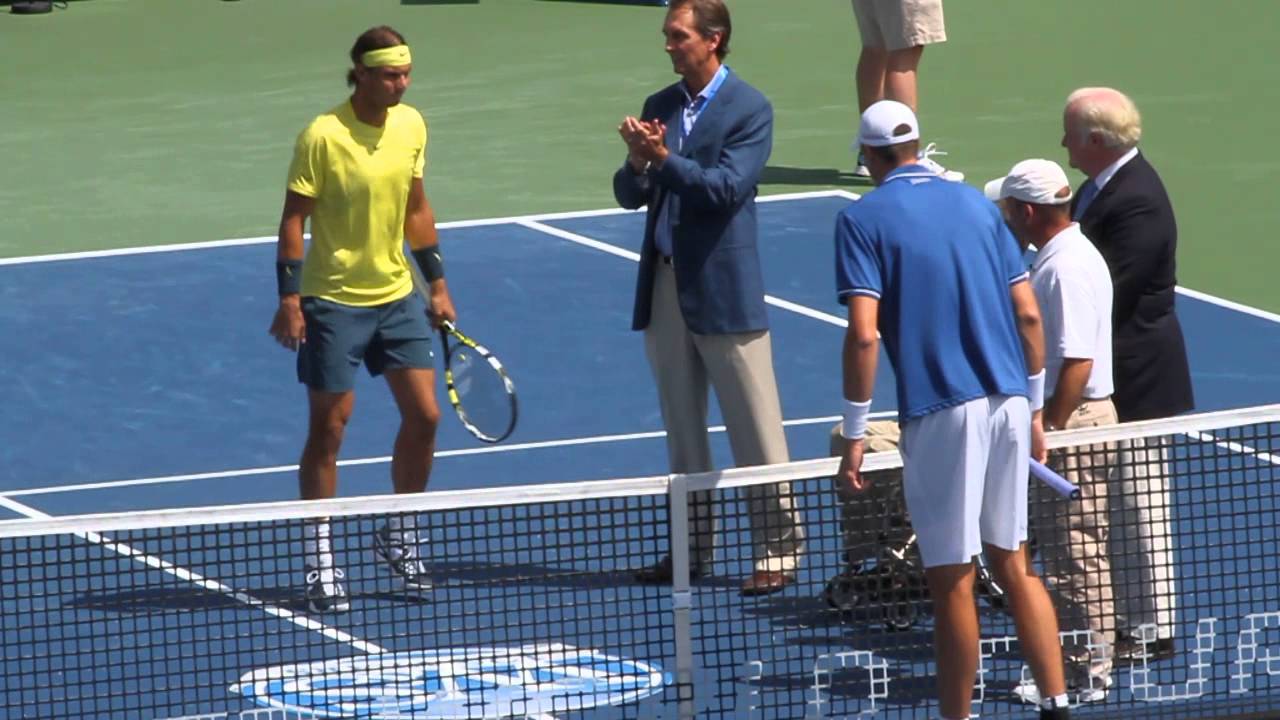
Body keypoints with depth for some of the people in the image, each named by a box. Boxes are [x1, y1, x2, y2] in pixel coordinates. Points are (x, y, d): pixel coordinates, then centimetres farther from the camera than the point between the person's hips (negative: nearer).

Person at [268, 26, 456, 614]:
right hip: (333, 301, -6)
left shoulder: (411, 126, 2)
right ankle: (319, 563, 10)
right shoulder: (322, 137, -16)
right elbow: (294, 218, -13)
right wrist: (289, 299, -17)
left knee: (424, 416, 4)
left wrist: (437, 283, 13)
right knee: (328, 428, 1)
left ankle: (399, 537, 23)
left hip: (397, 295, 6)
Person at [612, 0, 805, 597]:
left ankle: (777, 552, 4)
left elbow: (727, 188, -17)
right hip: (665, 285, 6)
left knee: (756, 432, -1)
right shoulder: (658, 106, 10)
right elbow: (630, 195, 8)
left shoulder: (749, 110, -7)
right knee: (682, 429, 12)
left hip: (723, 290, -6)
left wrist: (662, 157, -21)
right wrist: (637, 165, -12)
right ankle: (691, 548, 19)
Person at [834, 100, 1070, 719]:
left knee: (951, 580, 3)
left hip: (942, 412, -5)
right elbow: (1028, 314, 10)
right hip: (1008, 403, 5)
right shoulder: (977, 205, 13)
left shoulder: (863, 219, -2)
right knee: (1014, 565, 15)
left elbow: (864, 333, -12)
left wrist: (854, 435, -7)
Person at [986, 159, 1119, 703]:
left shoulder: (1068, 268, -20)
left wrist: (1051, 430, -22)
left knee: (1079, 554, -4)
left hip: (1075, 423, -11)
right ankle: (1071, 666, 22)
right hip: (1060, 421, 11)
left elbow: (1078, 361, -24)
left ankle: (1090, 677, 1)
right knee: (1060, 555, 15)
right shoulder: (1053, 260, 12)